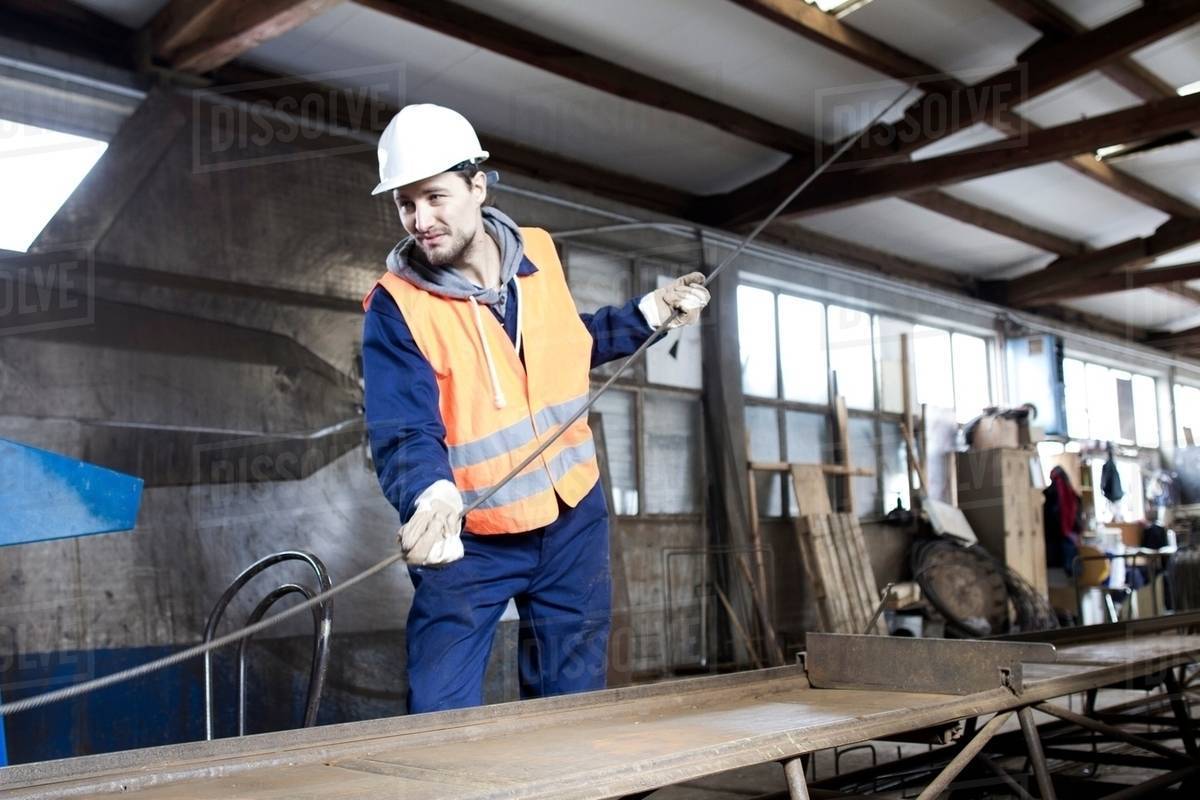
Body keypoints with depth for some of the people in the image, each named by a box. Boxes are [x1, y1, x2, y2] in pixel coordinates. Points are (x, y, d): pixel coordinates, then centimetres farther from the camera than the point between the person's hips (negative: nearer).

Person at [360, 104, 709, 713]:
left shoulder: (538, 255, -2)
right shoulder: (396, 307, -17)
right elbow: (403, 431, -28)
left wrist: (649, 314, 11)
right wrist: (430, 500, -47)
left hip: (572, 518, 4)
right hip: (468, 536, -4)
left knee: (573, 702, 14)